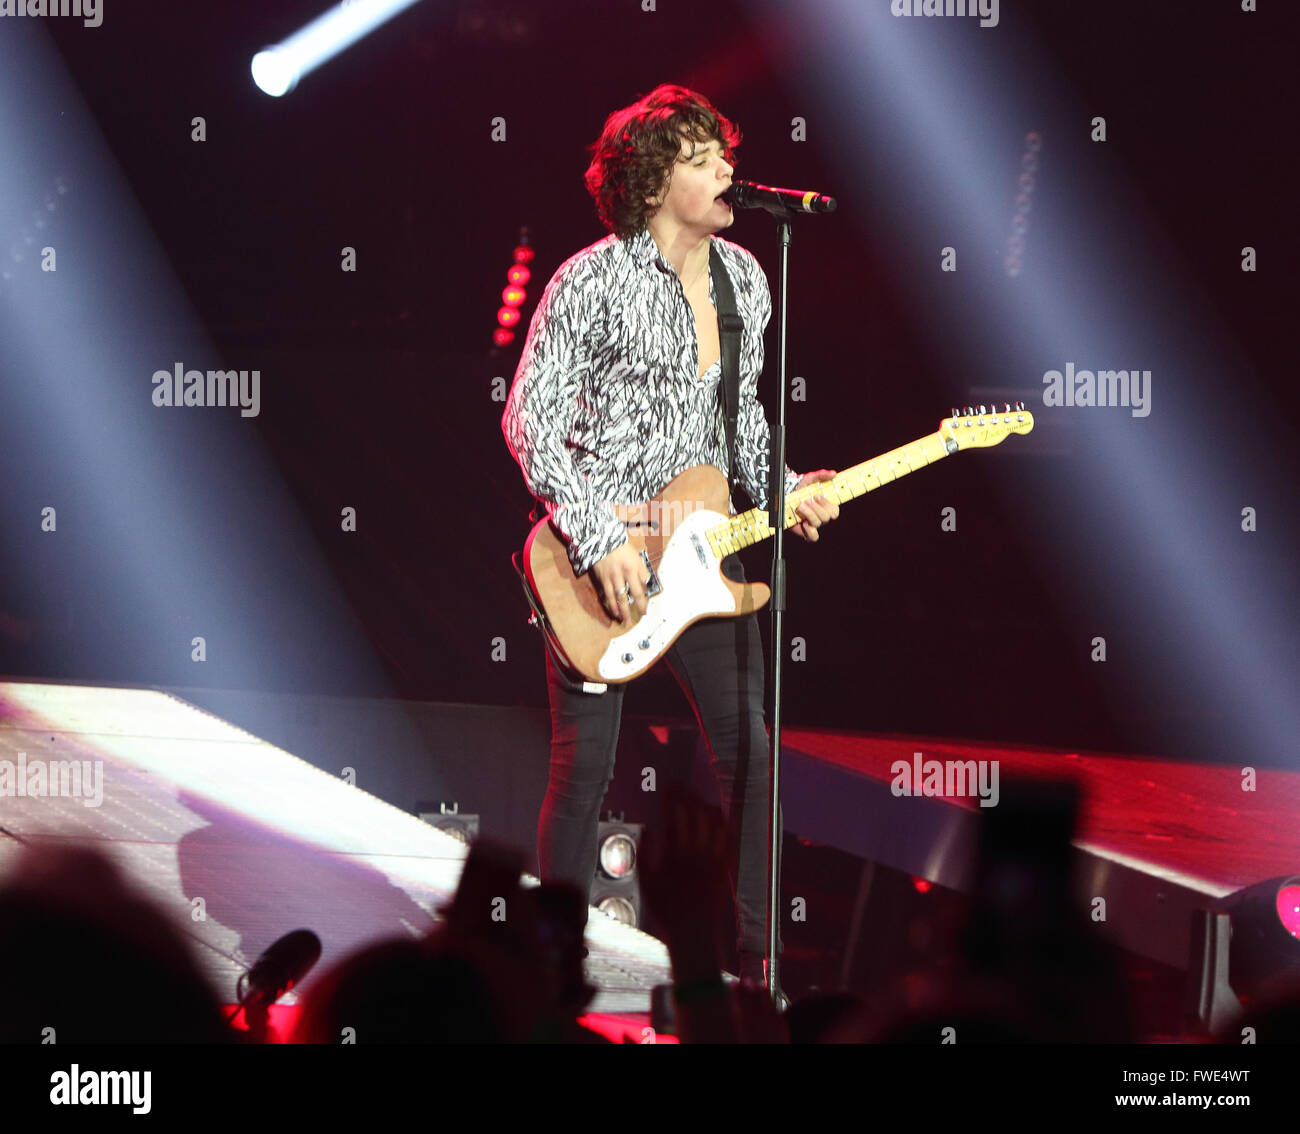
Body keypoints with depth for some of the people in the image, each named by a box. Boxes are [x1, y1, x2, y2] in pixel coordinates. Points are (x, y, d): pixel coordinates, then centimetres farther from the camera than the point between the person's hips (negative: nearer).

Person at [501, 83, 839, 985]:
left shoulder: (743, 278, 7)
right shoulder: (594, 282, -13)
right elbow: (529, 420, -13)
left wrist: (781, 489, 1)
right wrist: (599, 542, -19)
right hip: (598, 552, -5)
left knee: (750, 748, 4)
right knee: (586, 767, 0)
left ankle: (760, 949, 16)